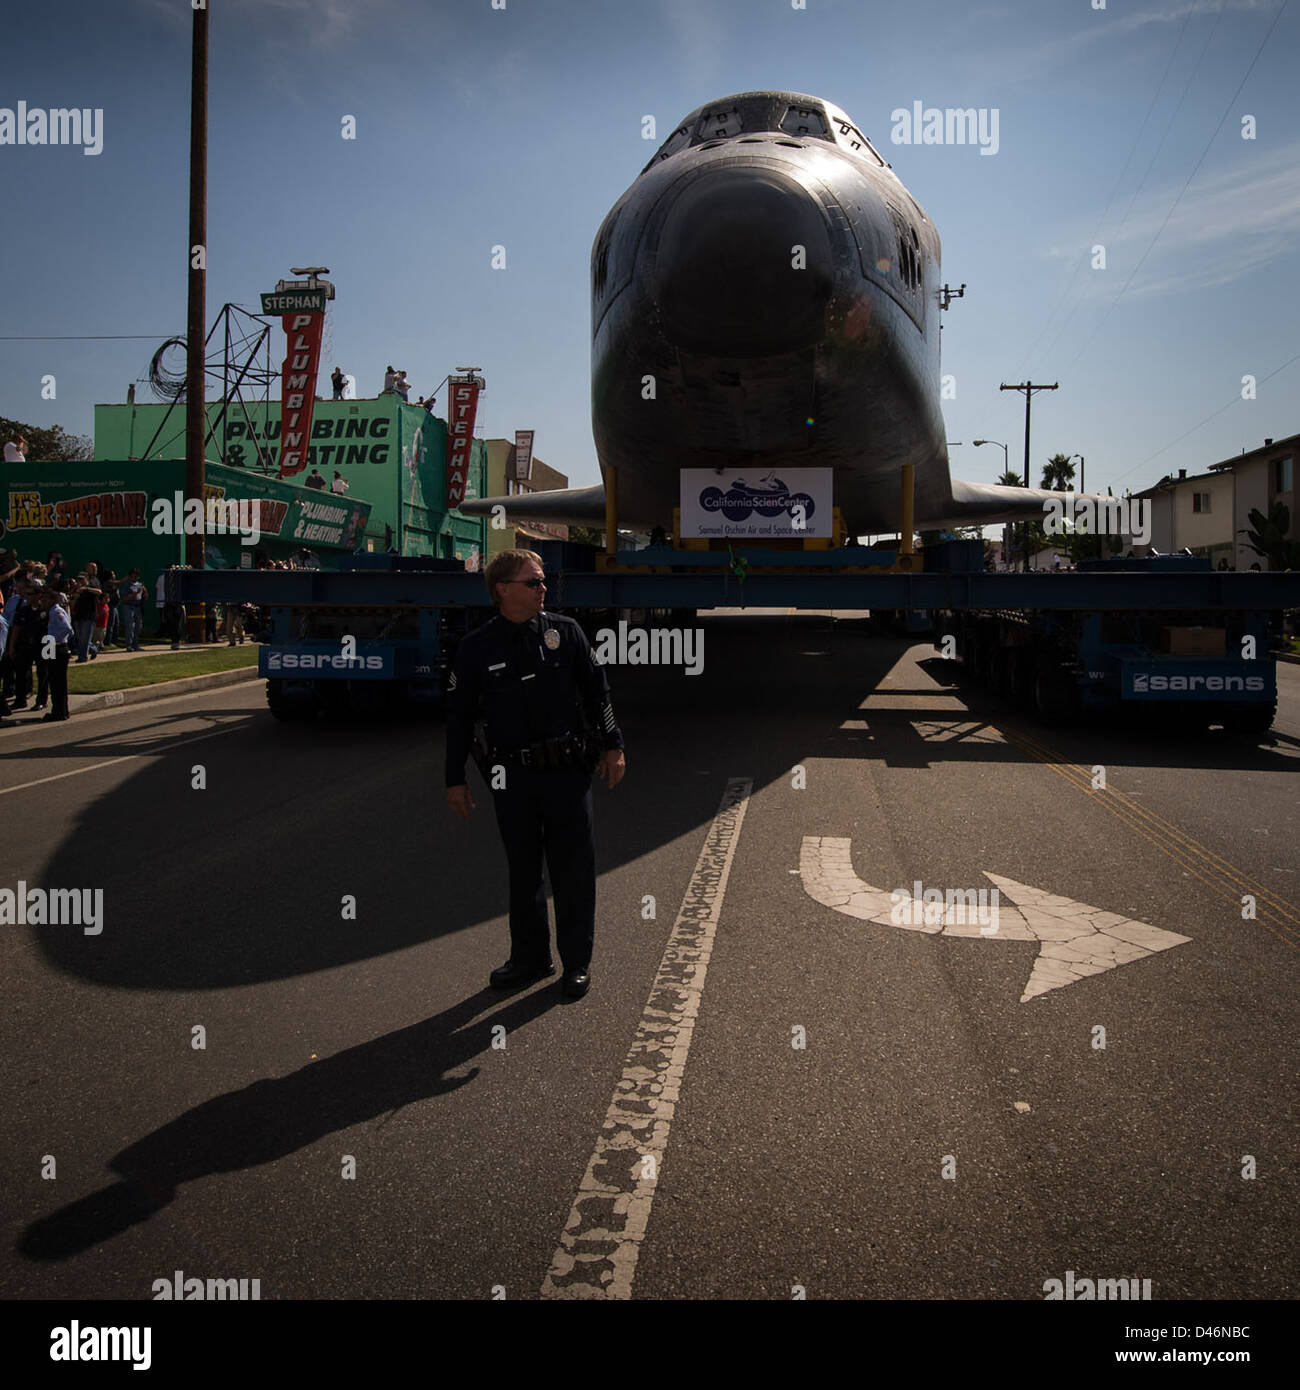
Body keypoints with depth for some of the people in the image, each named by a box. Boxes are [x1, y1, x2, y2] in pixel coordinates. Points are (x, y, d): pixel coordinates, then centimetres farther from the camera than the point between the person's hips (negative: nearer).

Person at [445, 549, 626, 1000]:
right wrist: (455, 780, 5)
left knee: (573, 869, 3)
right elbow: (459, 716, 6)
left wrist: (612, 746, 4)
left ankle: (577, 963, 17)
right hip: (512, 778, 1)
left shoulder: (565, 632, 1)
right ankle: (530, 958, 27)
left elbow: (596, 691, 8)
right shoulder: (477, 648, 0)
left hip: (568, 772, 0)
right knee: (523, 870, 11)